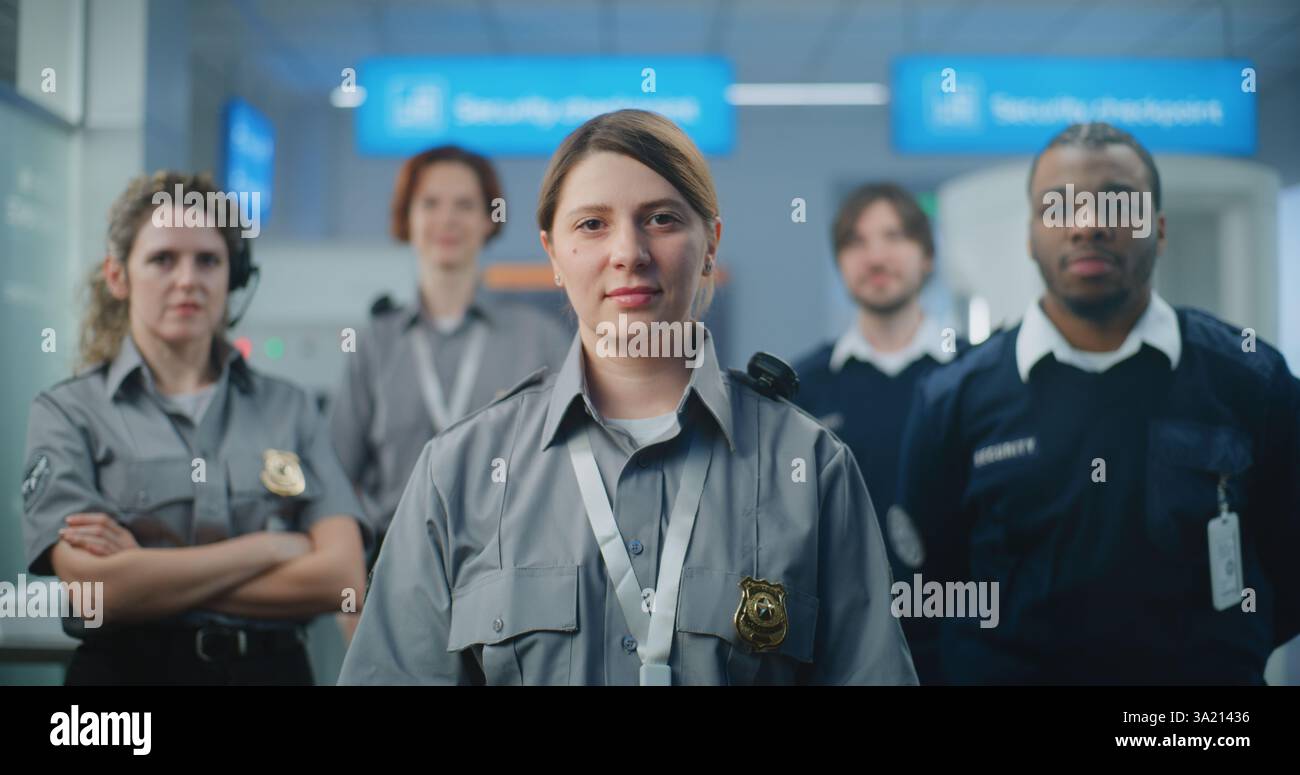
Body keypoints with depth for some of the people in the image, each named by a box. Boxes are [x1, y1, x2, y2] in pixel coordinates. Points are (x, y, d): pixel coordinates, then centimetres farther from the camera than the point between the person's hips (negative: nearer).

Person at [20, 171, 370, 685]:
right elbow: (94, 588, -15)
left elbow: (342, 578, -9)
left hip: (271, 664, 2)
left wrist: (152, 574, -14)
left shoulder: (290, 410, 3)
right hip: (126, 666, -1)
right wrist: (274, 547, -11)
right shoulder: (67, 412, -2)